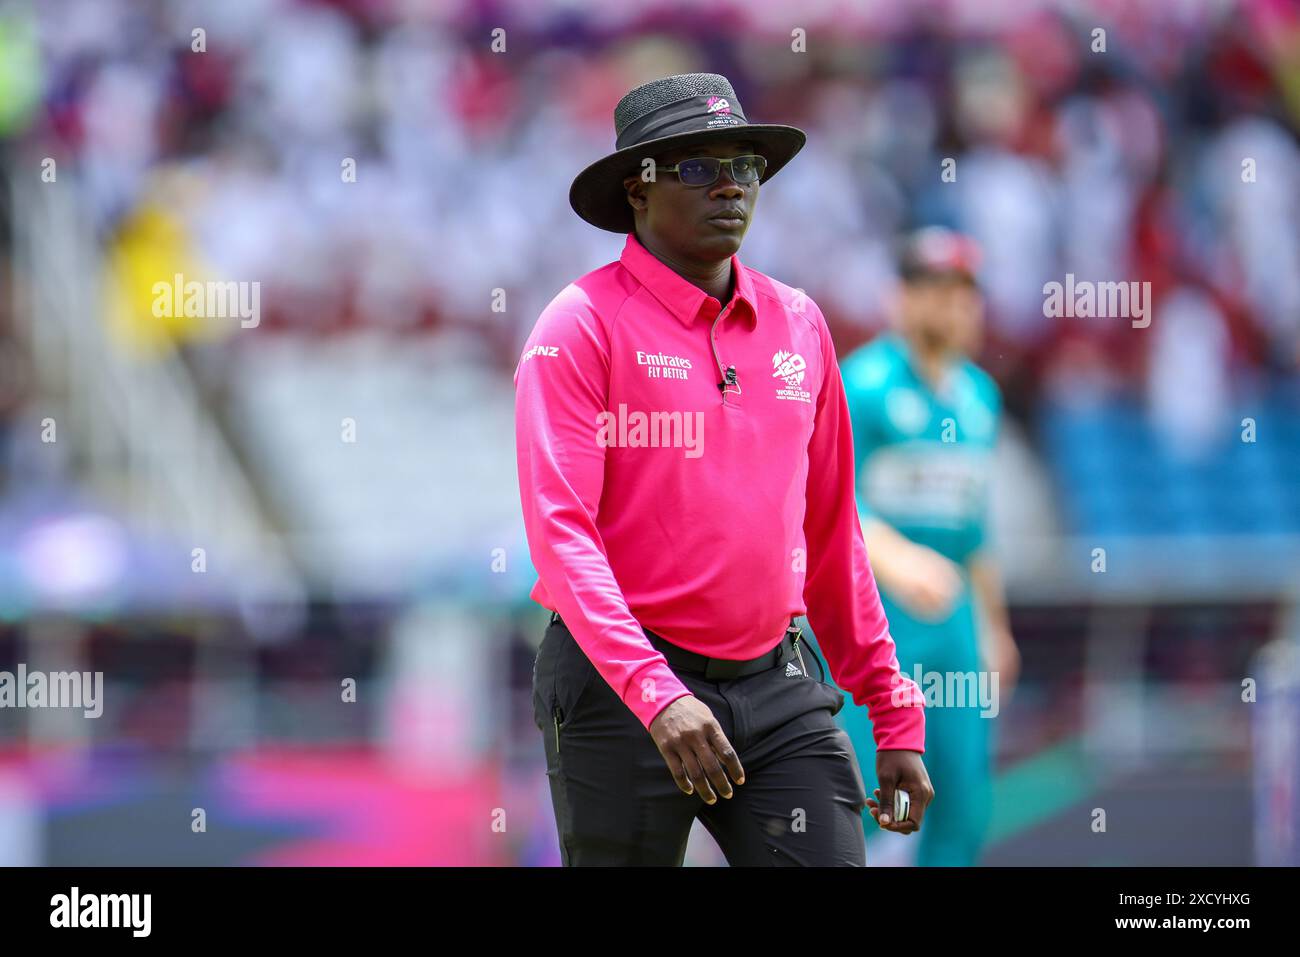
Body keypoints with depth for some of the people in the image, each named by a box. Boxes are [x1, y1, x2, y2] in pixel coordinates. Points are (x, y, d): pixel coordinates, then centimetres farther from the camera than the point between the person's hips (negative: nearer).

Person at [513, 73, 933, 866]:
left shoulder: (799, 325, 12)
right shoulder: (583, 327, -6)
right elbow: (559, 532, -16)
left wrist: (896, 717, 16)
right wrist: (657, 695, -28)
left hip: (777, 687, 4)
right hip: (620, 688, -4)